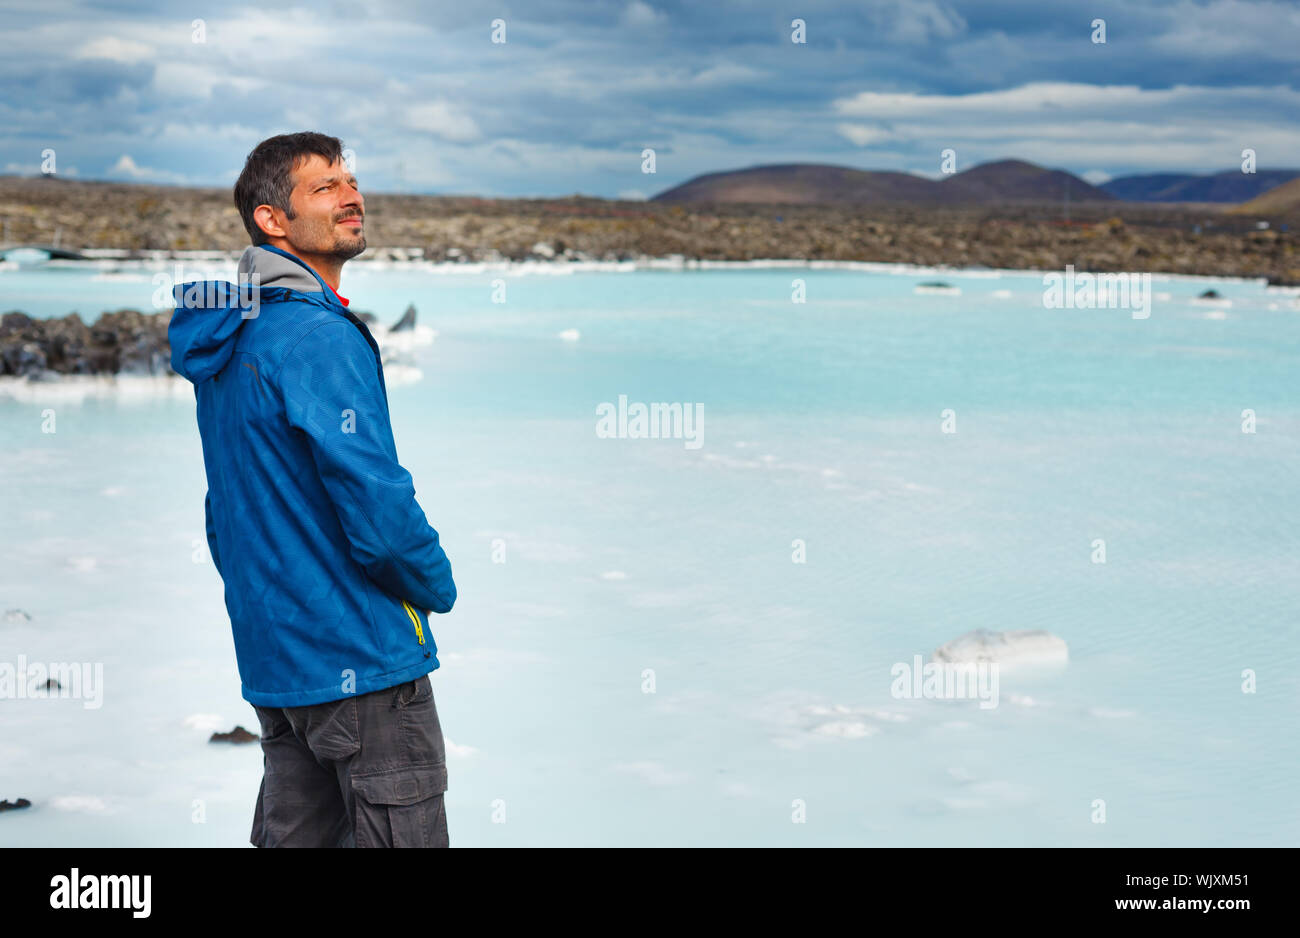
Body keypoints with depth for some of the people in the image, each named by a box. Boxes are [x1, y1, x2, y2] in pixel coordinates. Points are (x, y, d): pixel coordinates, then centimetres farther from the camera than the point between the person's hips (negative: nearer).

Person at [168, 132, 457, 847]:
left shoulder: (227, 337, 12)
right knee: (402, 837, -2)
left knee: (292, 837, 16)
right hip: (361, 659, -10)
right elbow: (378, 512, -22)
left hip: (270, 653, 10)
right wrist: (438, 587, -4)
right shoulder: (319, 336, -18)